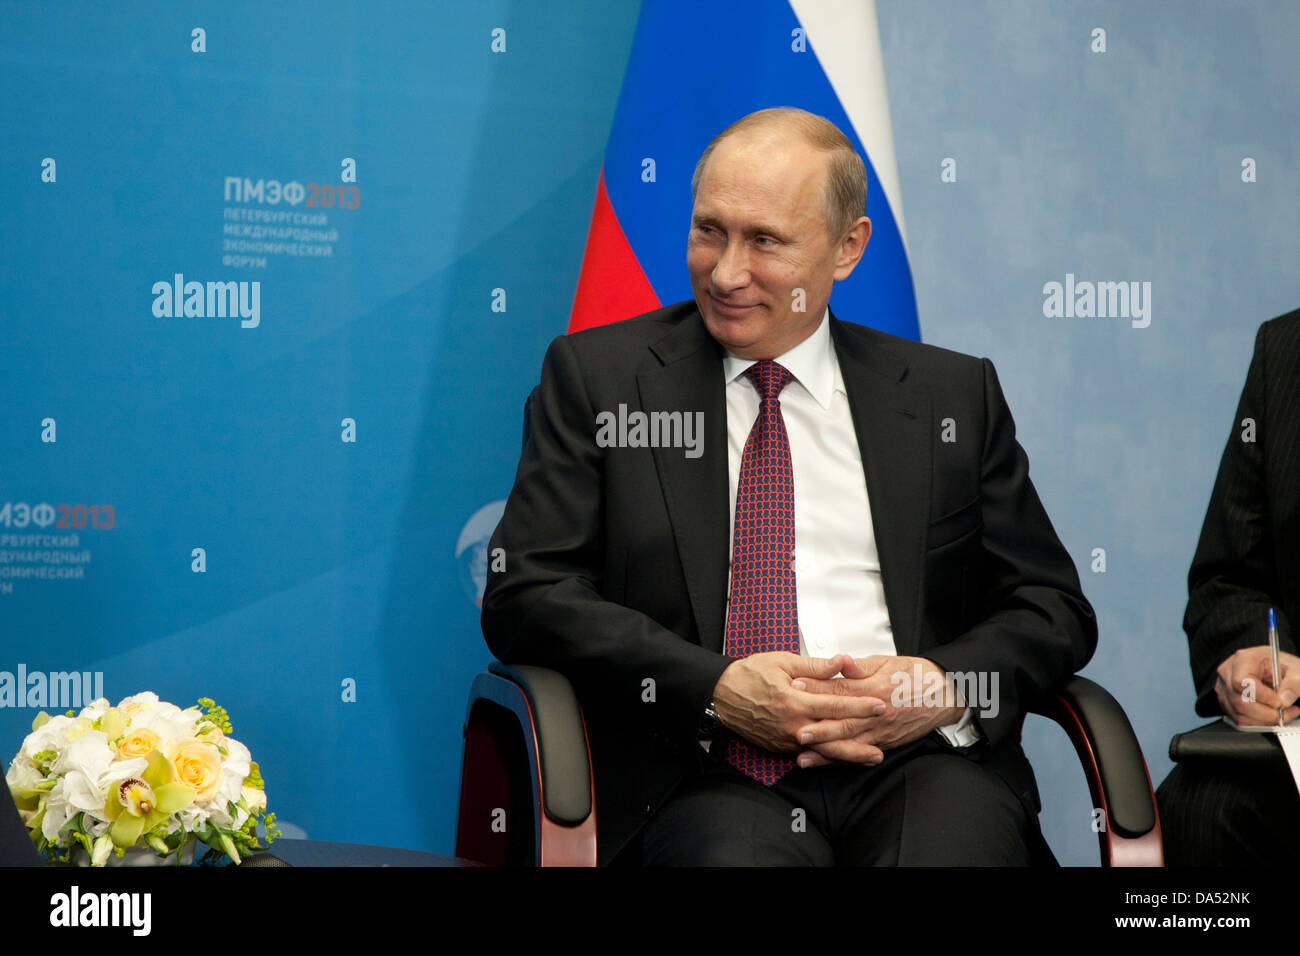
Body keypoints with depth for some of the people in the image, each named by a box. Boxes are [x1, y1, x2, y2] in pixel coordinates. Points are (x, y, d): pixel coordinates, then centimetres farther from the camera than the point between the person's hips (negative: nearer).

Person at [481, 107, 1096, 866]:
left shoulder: (952, 396, 16)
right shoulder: (597, 375, 11)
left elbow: (1055, 609, 15)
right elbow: (527, 596, 2)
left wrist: (944, 686, -7)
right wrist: (715, 689, -12)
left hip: (919, 763, 2)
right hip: (712, 776, -2)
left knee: (956, 851, -32)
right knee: (736, 853, -36)